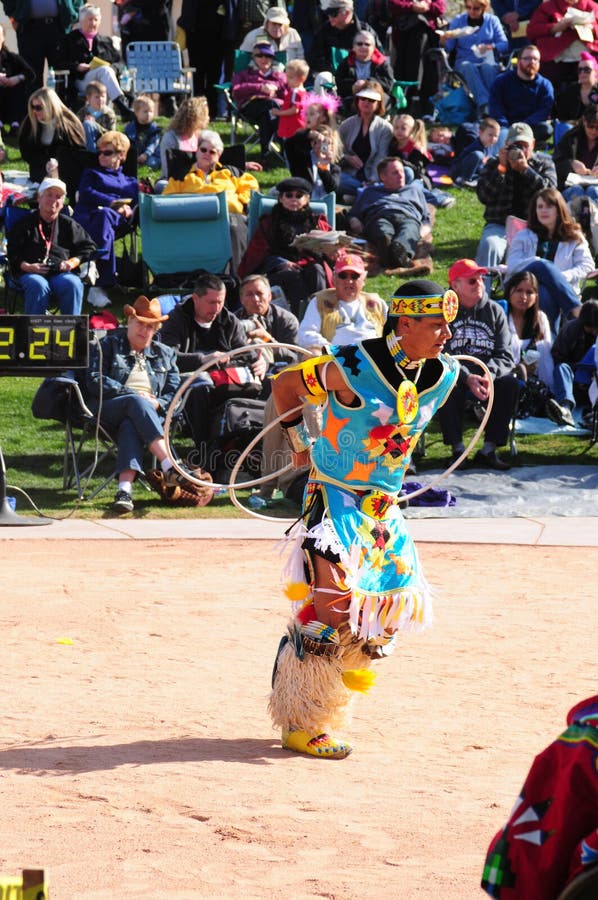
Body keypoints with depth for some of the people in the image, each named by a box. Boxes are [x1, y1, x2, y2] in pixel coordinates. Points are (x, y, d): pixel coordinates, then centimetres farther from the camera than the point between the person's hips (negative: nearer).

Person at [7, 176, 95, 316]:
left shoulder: (68, 224, 19)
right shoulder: (25, 224, 14)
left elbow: (88, 247, 21)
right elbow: (13, 253, 10)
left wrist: (73, 263, 2)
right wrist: (27, 266, -10)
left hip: (61, 273, 1)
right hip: (31, 273, -1)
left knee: (73, 284, -33)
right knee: (38, 285, -37)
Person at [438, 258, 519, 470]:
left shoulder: (494, 311, 5)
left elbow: (505, 356, -2)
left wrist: (489, 376, -24)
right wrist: (467, 378, -28)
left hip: (487, 378, 2)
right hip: (456, 377, -2)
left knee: (509, 383, -27)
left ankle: (489, 449, -23)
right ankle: (457, 450, -26)